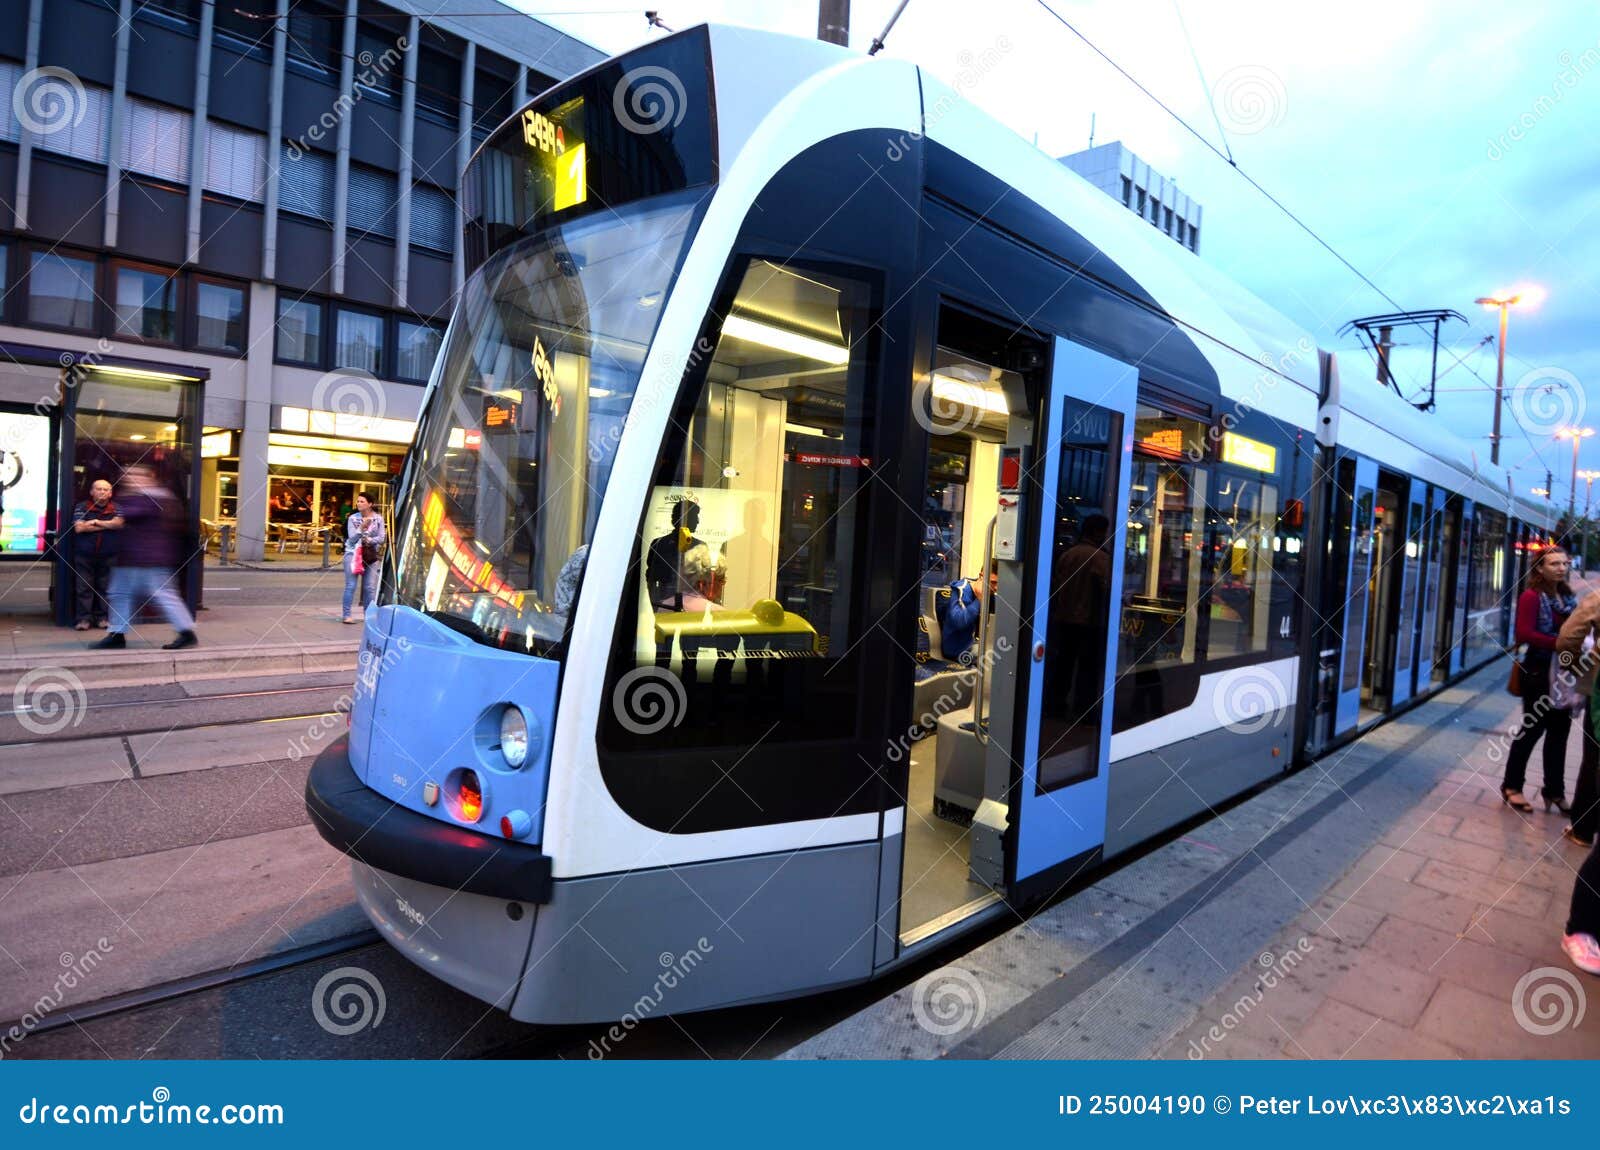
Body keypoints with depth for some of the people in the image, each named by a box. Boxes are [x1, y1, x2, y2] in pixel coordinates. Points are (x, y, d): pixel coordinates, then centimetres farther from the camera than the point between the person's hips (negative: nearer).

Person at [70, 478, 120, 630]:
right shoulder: (82, 507, 5)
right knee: (84, 588, 0)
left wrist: (95, 522, -8)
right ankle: (84, 618, 4)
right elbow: (79, 528, -8)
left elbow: (119, 523, -13)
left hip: (108, 556, 0)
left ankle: (102, 617, 8)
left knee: (104, 588, 2)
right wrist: (106, 525, -6)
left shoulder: (116, 508, 7)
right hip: (84, 555, 0)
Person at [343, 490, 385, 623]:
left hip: (371, 555, 2)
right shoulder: (353, 518, 0)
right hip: (353, 553, -2)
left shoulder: (378, 519, 3)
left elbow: (381, 538, 0)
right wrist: (362, 528, -19)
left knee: (370, 587, 3)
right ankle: (347, 615, -1)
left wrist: (370, 540, -15)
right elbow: (352, 538, -6)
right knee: (351, 585, -5)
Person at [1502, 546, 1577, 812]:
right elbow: (1525, 634, -21)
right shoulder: (1531, 596, -12)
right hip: (1539, 671, -7)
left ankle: (1555, 790, 24)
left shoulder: (1569, 597, 11)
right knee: (1532, 729, 3)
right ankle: (1512, 786, 17)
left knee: (1560, 731, 12)